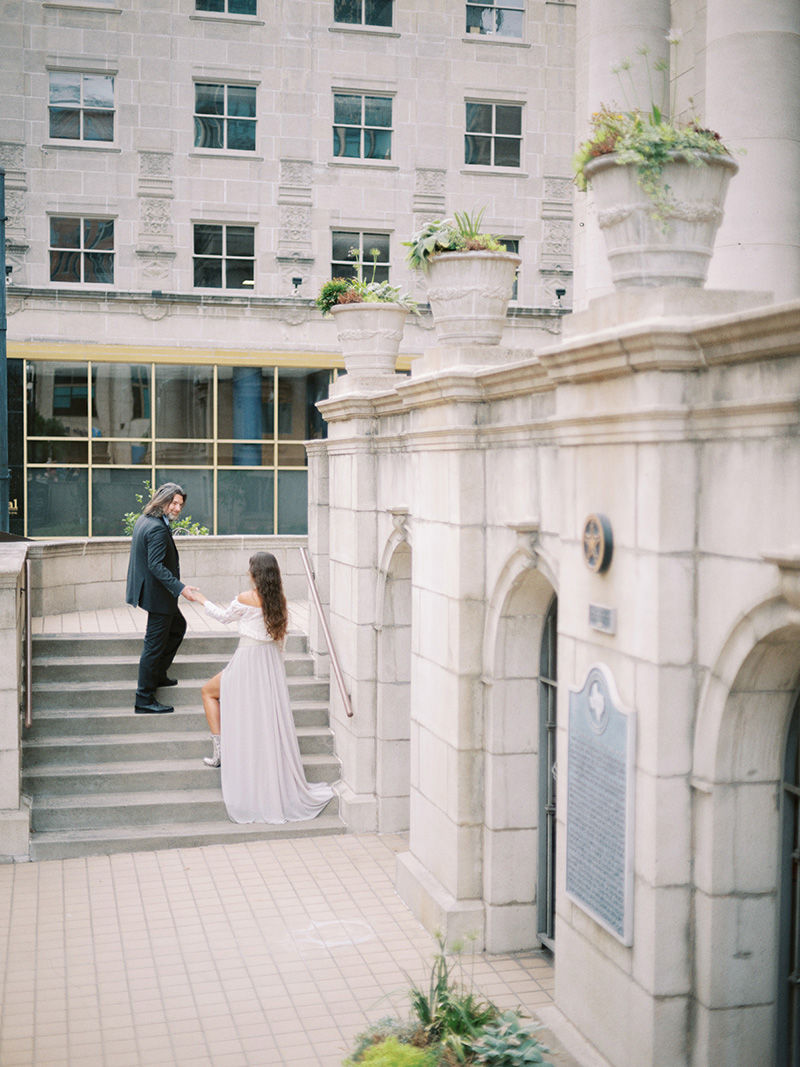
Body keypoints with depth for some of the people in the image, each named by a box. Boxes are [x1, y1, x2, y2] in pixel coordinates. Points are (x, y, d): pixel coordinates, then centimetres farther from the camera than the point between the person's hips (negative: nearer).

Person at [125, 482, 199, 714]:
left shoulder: (143, 520, 8)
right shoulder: (157, 529, -24)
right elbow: (156, 565, -28)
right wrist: (180, 588, -31)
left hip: (149, 589, 11)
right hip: (157, 594, -11)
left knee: (178, 626, 27)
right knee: (155, 644, -3)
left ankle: (158, 675, 34)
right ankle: (144, 699, 3)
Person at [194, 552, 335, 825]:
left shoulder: (245, 599, -15)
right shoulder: (280, 600, 2)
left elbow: (224, 616, 5)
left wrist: (203, 601, 22)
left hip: (247, 661, -5)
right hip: (271, 662, 5)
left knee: (209, 691, 19)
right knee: (271, 723, 13)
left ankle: (220, 750, 14)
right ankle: (284, 788, 14)